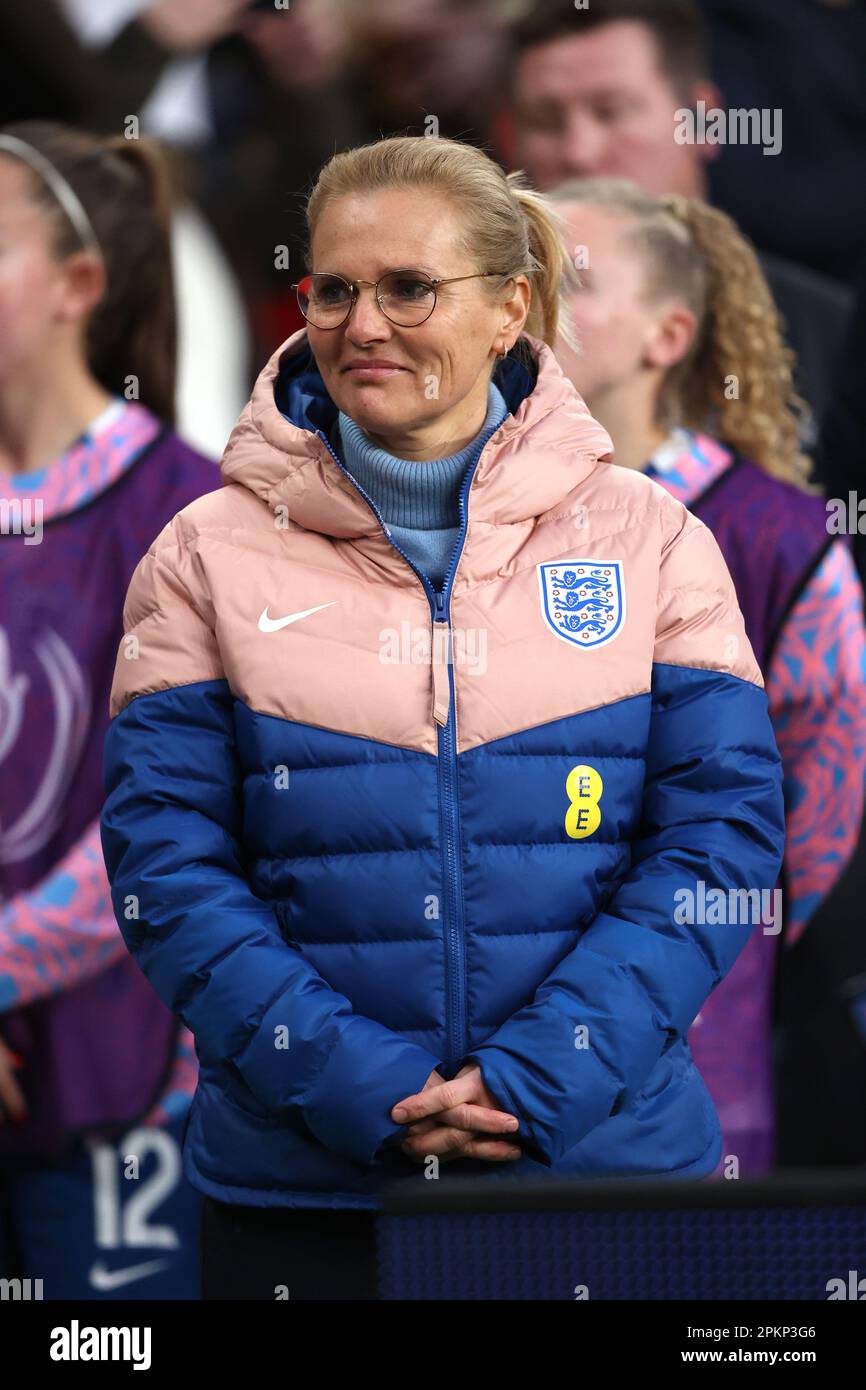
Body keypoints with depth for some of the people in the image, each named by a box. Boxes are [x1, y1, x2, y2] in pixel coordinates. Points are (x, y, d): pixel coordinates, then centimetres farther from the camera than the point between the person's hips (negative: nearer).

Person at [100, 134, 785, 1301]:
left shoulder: (645, 537, 3)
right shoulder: (210, 555, 2)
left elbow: (722, 833, -3)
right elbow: (165, 862, -3)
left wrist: (537, 1079, -14)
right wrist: (358, 1086, -15)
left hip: (607, 1162, 0)